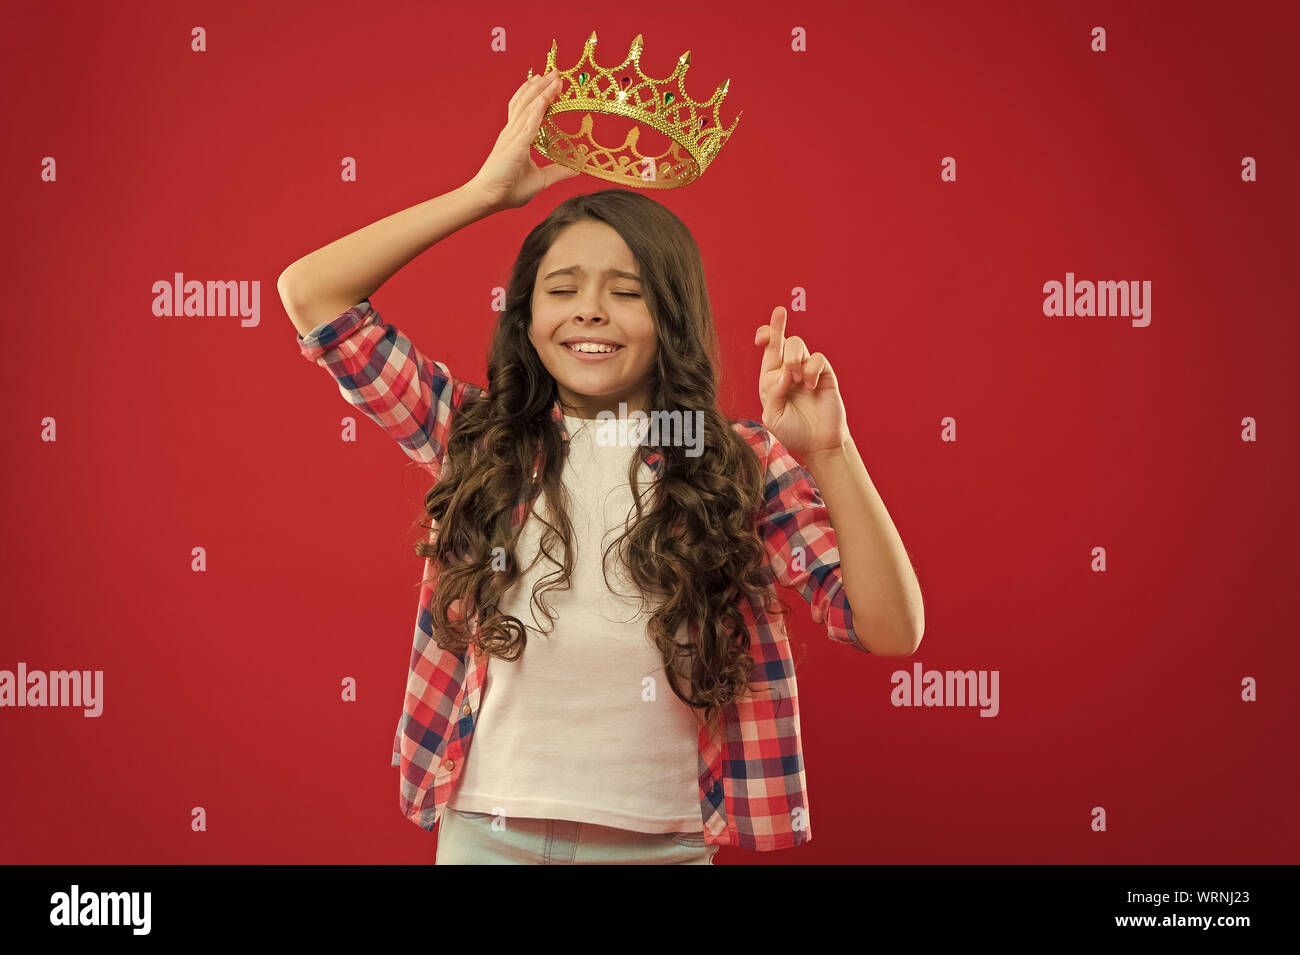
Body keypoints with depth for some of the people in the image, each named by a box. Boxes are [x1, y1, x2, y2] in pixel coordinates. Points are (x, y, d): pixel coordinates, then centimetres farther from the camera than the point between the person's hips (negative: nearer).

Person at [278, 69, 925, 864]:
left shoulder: (741, 466, -6)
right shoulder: (478, 437, -3)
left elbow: (892, 631, -13)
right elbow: (310, 291, -6)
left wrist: (828, 452, -25)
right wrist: (487, 191, -8)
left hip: (661, 839, 0)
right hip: (490, 830, 1)